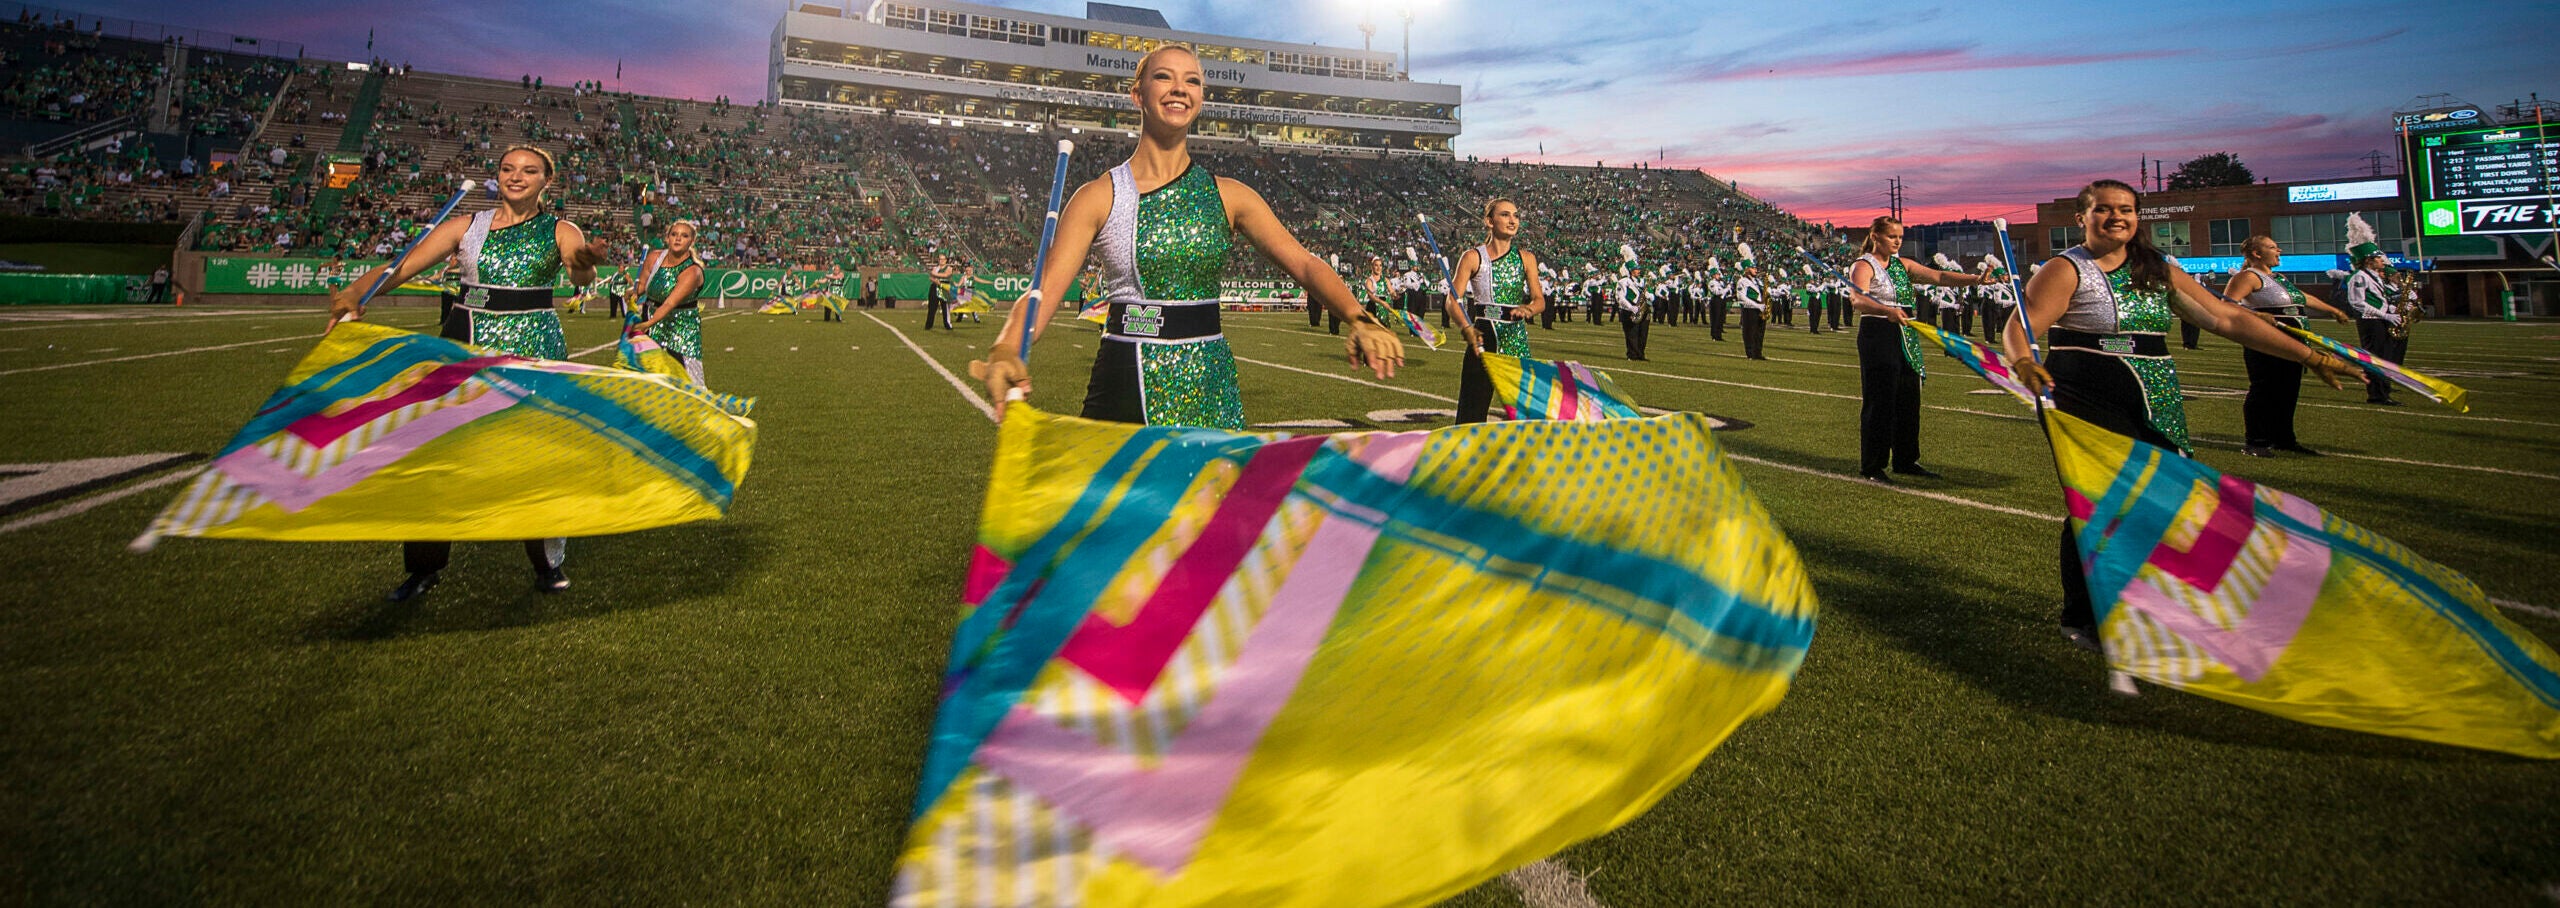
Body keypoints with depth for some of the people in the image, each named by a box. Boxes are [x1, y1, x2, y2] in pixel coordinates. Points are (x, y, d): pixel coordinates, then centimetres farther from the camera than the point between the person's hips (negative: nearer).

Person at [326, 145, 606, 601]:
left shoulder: (559, 231, 2)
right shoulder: (467, 226, 9)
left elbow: (581, 276, -19)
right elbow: (403, 266, 2)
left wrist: (584, 266, -44)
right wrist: (354, 292, -18)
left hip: (535, 348, -2)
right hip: (466, 345, 2)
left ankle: (549, 562, 18)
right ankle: (426, 566, 17)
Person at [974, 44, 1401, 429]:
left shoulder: (1229, 195, 6)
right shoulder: (1100, 197, -1)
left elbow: (1304, 263, -3)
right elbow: (1045, 289, -10)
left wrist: (1360, 320, -22)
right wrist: (1006, 352, -31)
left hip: (1209, 384, 2)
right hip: (1127, 385, -2)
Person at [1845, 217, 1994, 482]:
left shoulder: (1903, 265, 15)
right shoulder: (1864, 266, -8)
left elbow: (1938, 276, 6)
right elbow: (1857, 299, -26)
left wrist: (1976, 279, -8)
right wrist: (1888, 311, -43)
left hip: (1907, 338, 8)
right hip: (1878, 338, -7)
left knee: (1909, 399, 10)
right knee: (1879, 401, -6)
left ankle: (1906, 460, 21)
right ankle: (1871, 466, 1)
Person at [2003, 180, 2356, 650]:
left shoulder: (2159, 270, 14)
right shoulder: (2067, 270, -4)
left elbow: (2227, 317, 14)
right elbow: (2020, 327, -16)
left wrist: (2310, 356, 10)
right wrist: (2024, 362, -39)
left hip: (2157, 408, 6)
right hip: (2087, 406, -6)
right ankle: (2082, 620, 10)